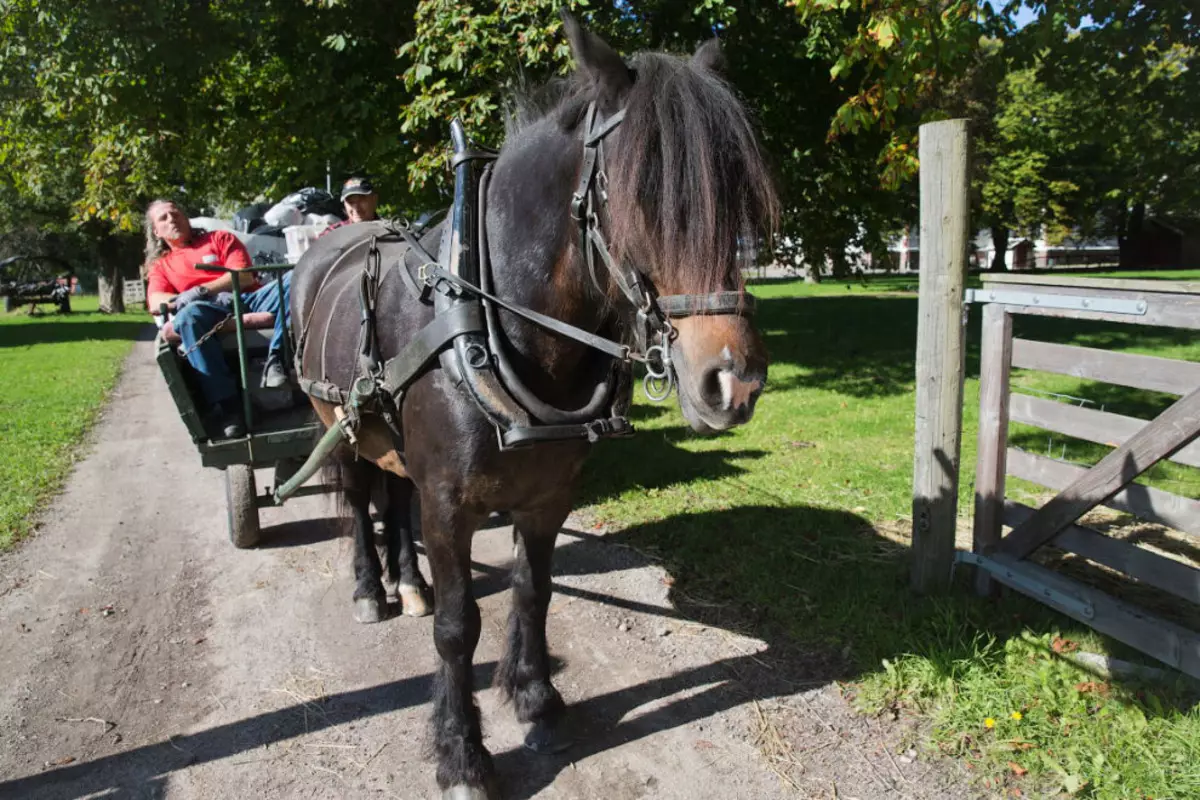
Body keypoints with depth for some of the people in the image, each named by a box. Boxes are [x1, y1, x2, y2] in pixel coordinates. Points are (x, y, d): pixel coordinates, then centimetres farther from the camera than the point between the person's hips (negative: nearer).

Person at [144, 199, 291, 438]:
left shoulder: (220, 238, 25)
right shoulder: (160, 265, 28)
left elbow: (244, 276, 8)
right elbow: (155, 303, 9)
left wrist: (201, 291, -5)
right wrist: (184, 300, -12)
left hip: (249, 300, 1)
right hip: (210, 313, 0)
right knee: (189, 315, -38)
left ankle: (275, 361, -38)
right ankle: (225, 403, -41)